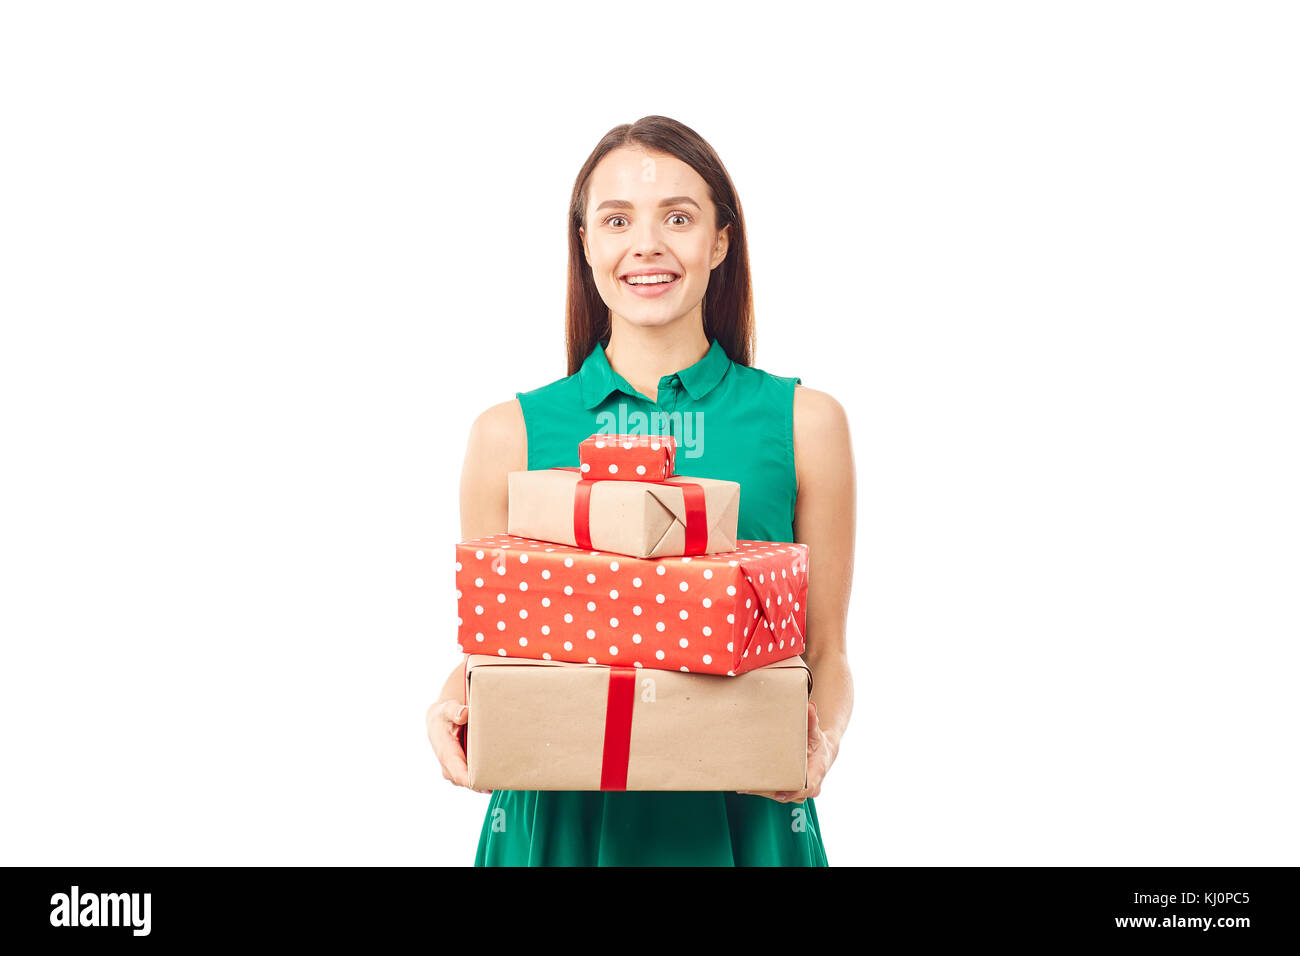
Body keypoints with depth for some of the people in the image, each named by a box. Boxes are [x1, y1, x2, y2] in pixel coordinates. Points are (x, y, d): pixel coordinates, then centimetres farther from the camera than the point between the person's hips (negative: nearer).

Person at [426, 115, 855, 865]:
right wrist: (458, 702, -13)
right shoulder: (510, 434, 0)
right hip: (558, 818, 0)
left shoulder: (805, 423, -1)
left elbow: (827, 655, 4)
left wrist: (823, 734, -16)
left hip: (742, 820, 0)